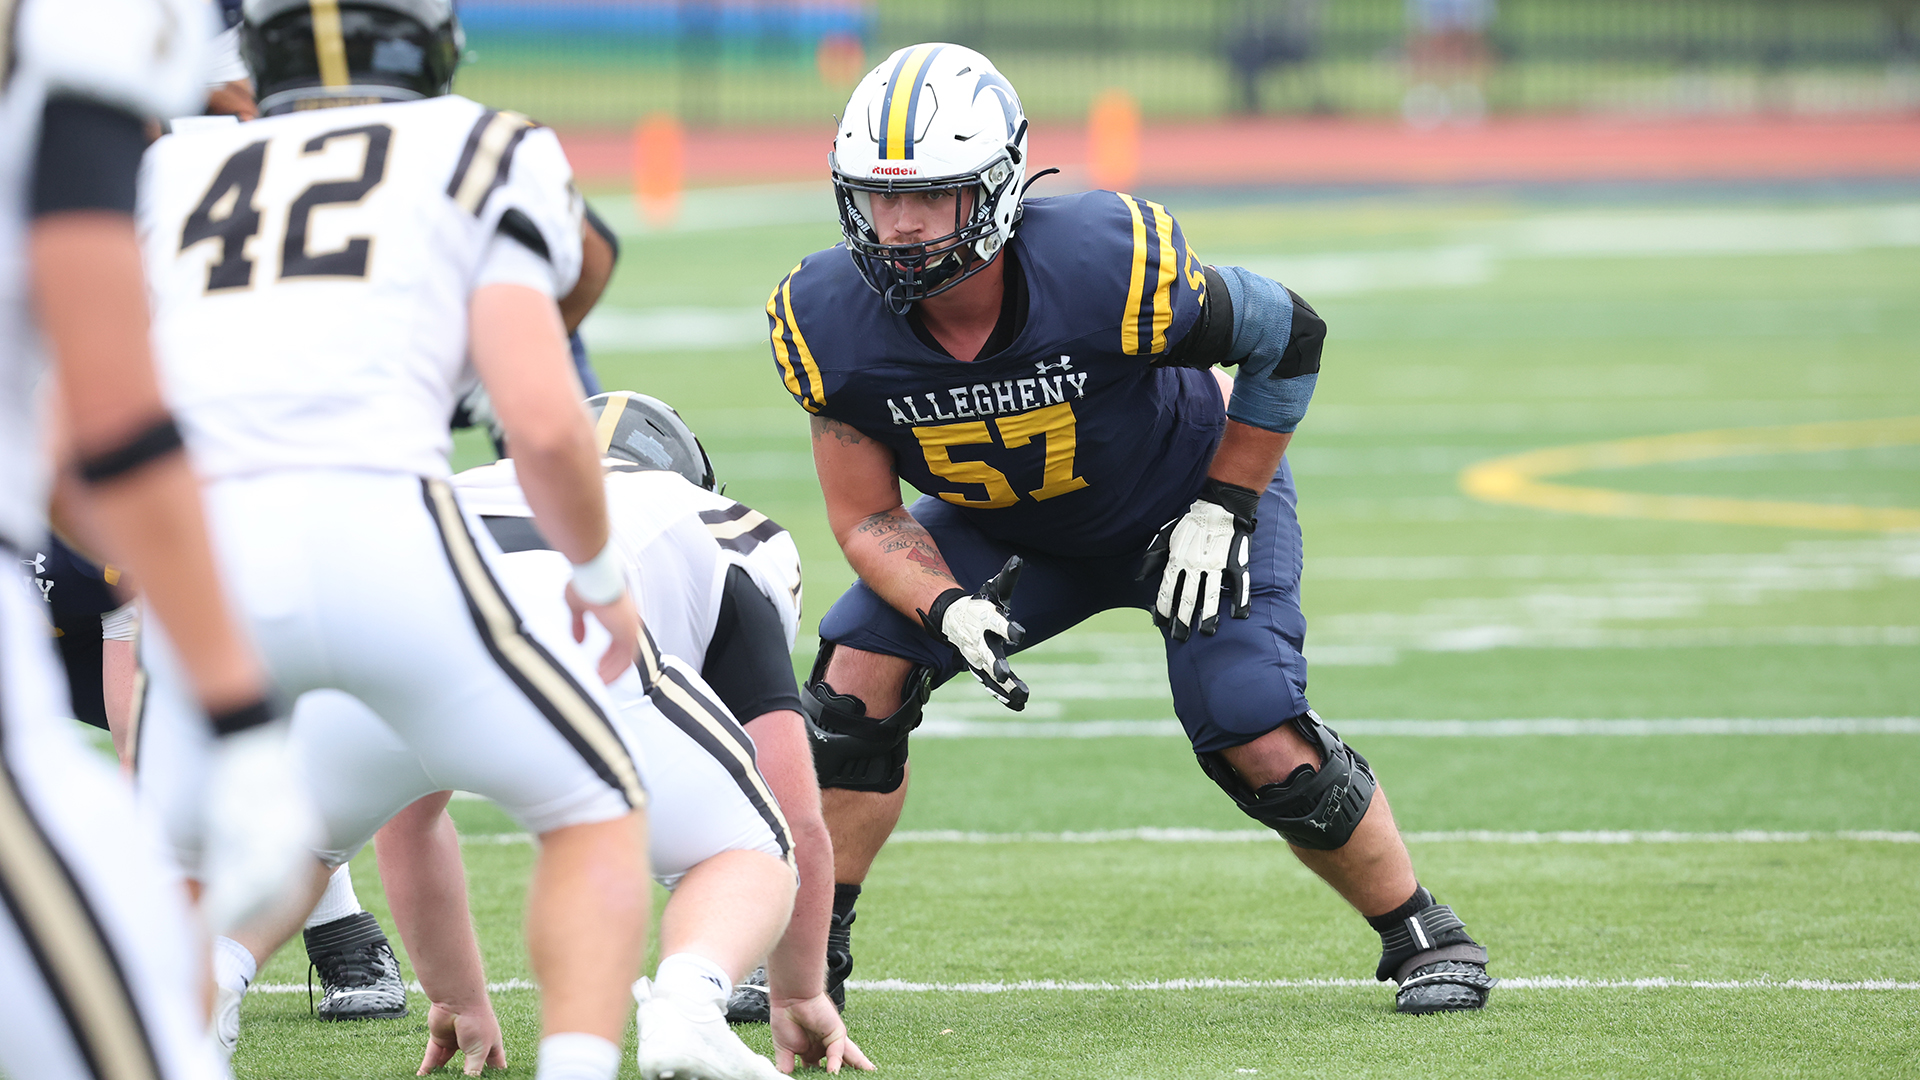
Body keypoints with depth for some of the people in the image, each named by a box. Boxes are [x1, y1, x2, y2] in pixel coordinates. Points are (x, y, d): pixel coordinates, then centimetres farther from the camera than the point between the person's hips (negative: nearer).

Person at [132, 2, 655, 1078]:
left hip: (199, 548, 3)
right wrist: (602, 575, 21)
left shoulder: (172, 174, 27)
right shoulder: (482, 155, 17)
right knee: (599, 815, 19)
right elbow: (543, 417, 4)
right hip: (381, 534, -3)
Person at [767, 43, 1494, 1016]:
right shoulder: (832, 324, -27)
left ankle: (1422, 935, 7)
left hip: (1188, 493, -3)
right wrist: (948, 610, -32)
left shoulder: (1107, 268, -38)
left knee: (1256, 739, -16)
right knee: (859, 674, -14)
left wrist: (1223, 509, -17)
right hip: (1007, 529, 3)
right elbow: (868, 518, -13)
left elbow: (1287, 337, -19)